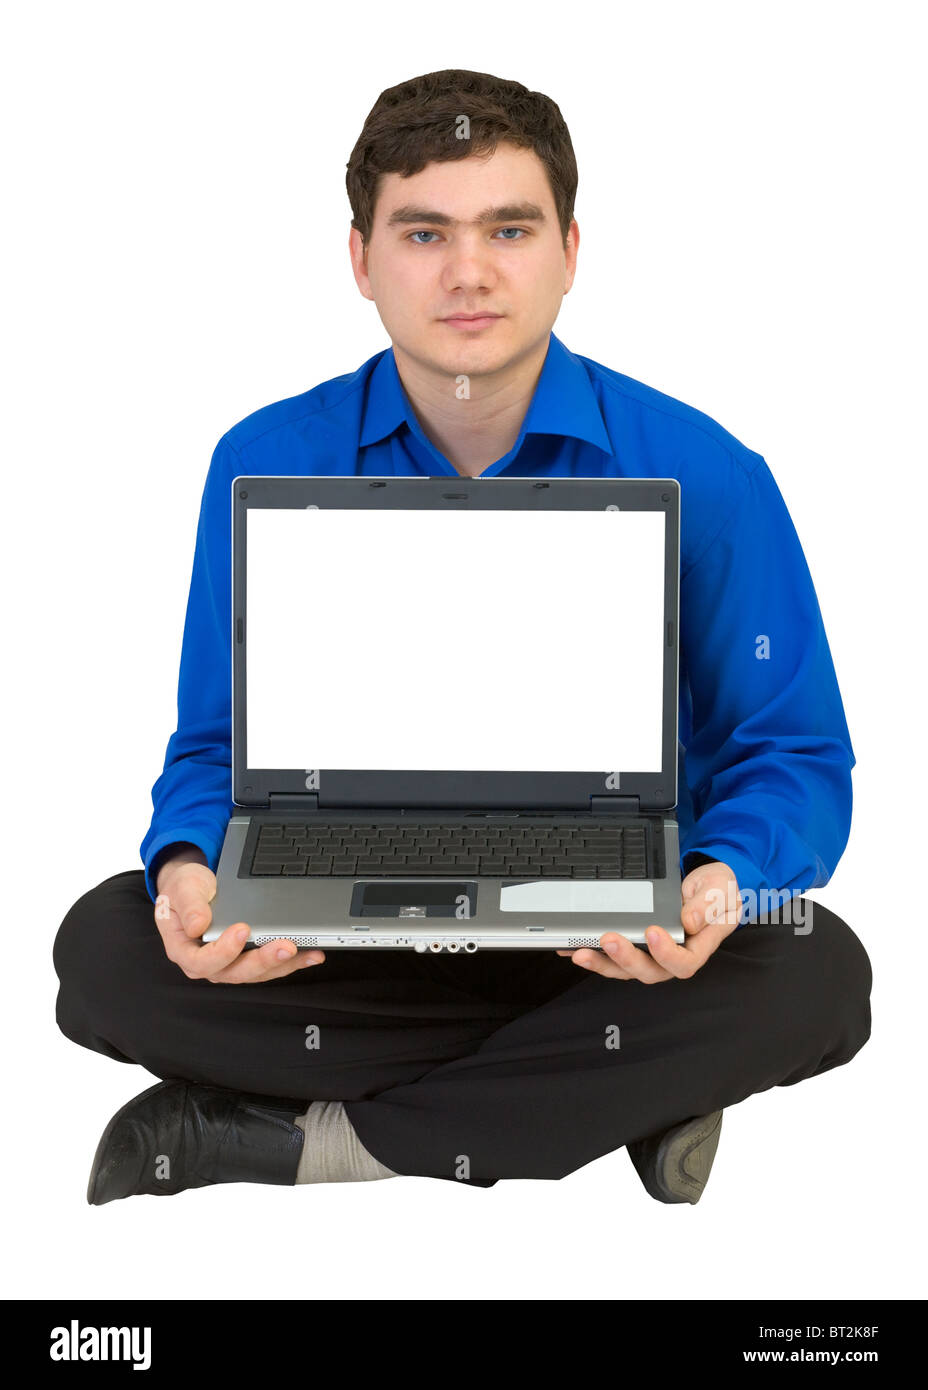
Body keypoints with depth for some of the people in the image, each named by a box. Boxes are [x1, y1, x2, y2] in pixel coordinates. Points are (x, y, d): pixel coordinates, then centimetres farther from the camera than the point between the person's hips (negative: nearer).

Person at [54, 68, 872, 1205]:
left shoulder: (703, 476, -6)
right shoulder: (266, 465, -1)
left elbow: (796, 759, -2)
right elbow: (219, 745, 4)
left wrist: (720, 885, -26)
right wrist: (189, 871, -21)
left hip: (621, 941, 0)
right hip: (342, 935, 1)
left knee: (813, 972, -30)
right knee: (105, 949, -23)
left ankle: (286, 1138, -20)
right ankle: (631, 1099, -17)